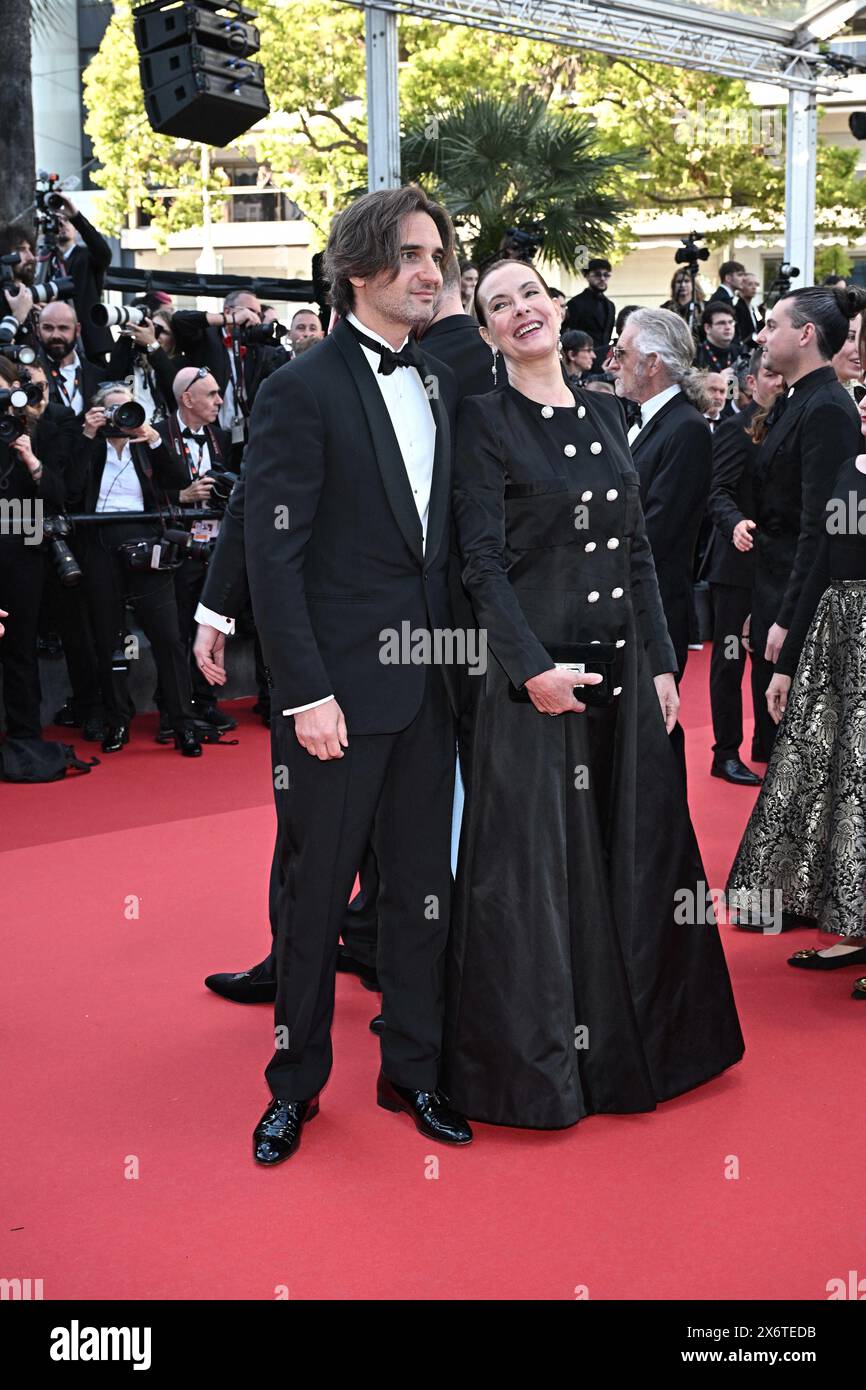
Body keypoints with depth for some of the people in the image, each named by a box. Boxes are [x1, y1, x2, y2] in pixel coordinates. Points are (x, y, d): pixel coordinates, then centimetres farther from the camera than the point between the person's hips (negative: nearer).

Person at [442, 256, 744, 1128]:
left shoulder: (603, 414, 12)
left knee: (634, 853, 13)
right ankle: (539, 1057, 16)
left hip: (624, 664, 6)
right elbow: (482, 561, -12)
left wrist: (660, 661, 8)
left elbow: (638, 551, 13)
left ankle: (633, 1041, 29)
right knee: (537, 867, 1)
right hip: (538, 671, -6)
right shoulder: (484, 420, -5)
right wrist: (531, 667, -19)